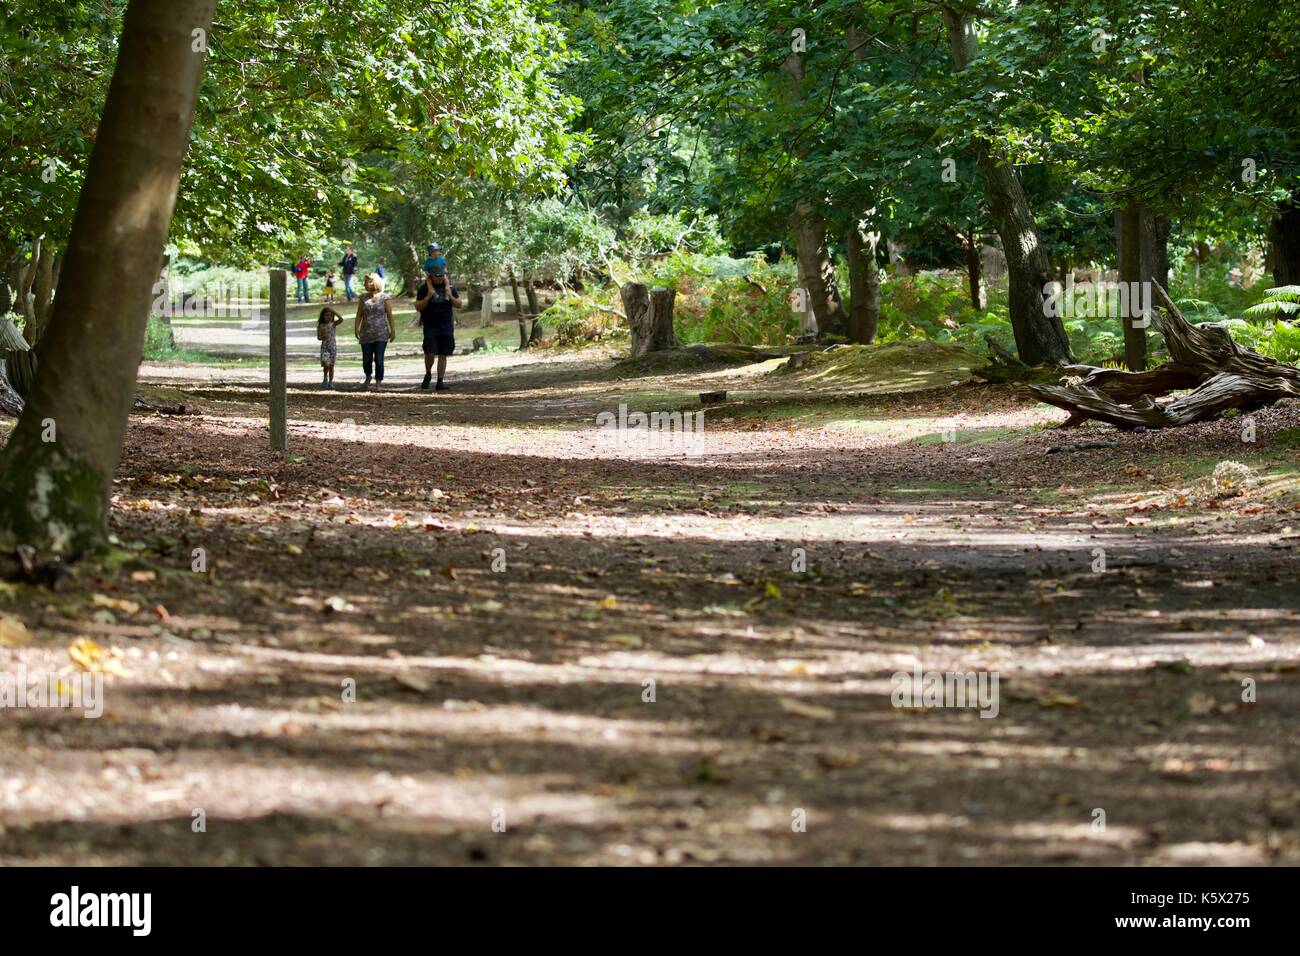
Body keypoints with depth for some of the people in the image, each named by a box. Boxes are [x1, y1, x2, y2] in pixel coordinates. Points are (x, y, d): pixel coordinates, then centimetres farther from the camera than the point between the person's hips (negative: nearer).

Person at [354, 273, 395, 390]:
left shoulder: (385, 297, -1)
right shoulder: (363, 298, 8)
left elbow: (389, 315, -2)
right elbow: (359, 315, 6)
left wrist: (393, 330, -5)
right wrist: (356, 328, -6)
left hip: (381, 334, -3)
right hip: (366, 334, 3)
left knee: (379, 360, -7)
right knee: (366, 360, 4)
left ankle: (378, 384, -2)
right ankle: (368, 377, 32)